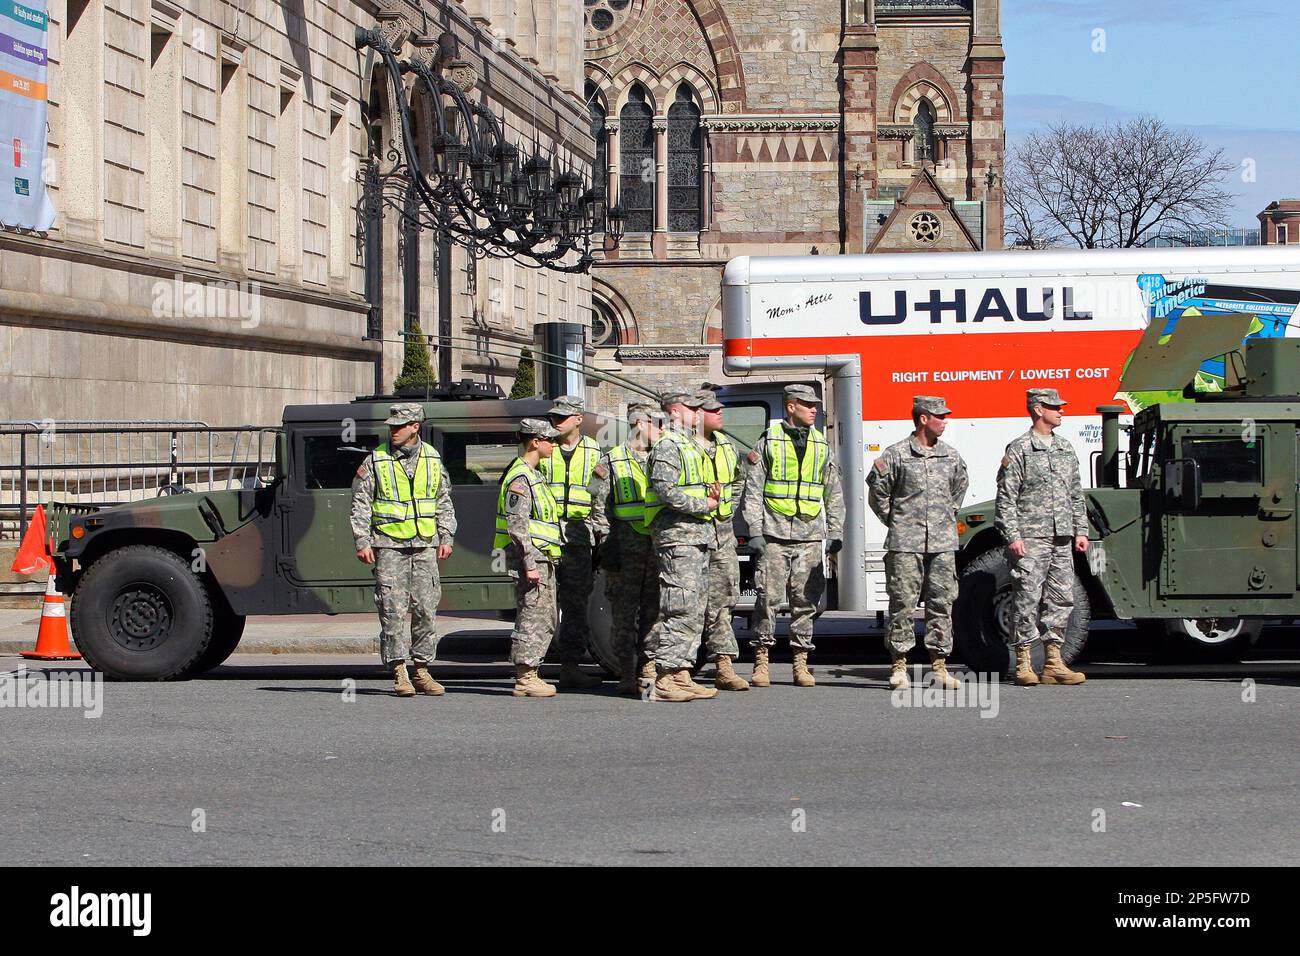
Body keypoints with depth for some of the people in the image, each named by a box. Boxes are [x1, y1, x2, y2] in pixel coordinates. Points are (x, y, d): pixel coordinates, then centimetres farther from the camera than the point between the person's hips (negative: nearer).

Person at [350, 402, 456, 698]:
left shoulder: (432, 459, 8)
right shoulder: (375, 460, 0)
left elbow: (444, 502, 16)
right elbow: (360, 505, 2)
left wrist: (446, 538, 9)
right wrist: (362, 542, -5)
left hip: (425, 545, 3)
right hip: (389, 545, -3)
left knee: (426, 609, 2)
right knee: (393, 610, -6)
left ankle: (422, 671, 11)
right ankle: (399, 675, -2)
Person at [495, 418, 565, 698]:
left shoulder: (534, 475, 19)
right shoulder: (520, 479, -14)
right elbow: (517, 526, -20)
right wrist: (529, 565, -22)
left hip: (542, 559, 10)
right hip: (530, 558, -10)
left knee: (546, 622, 12)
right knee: (531, 619, -8)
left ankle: (529, 675, 17)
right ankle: (525, 679, -5)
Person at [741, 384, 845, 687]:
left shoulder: (821, 446, 14)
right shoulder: (768, 442, 4)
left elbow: (834, 494, 17)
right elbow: (753, 491, 2)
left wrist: (835, 532, 8)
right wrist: (754, 531, -7)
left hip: (810, 536, 3)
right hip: (774, 535, -3)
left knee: (805, 601, 3)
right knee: (768, 597, -5)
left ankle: (801, 662, 8)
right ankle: (761, 660, 2)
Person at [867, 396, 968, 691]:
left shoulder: (950, 455, 11)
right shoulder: (896, 455, -3)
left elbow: (960, 486, 28)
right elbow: (877, 490, 3)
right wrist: (894, 522, 5)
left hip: (943, 543, 4)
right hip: (905, 543, -4)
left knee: (942, 603, 3)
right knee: (902, 603, -2)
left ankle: (939, 666, 8)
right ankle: (899, 666, 3)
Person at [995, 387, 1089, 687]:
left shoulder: (1066, 448, 16)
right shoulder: (1019, 449, -4)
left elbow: (1076, 494, 20)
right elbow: (1006, 498, -8)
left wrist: (1080, 531, 13)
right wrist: (1012, 536, -14)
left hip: (1062, 539, 7)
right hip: (1030, 539, -7)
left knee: (1061, 598, 6)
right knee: (1027, 600, -5)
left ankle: (1053, 664, 11)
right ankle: (1024, 665, -1)